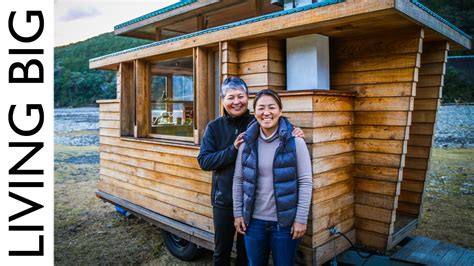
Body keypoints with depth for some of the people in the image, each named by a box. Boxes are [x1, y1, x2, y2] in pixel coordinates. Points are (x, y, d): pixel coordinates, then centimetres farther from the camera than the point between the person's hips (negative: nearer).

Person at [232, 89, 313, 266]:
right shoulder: (247, 142, -1)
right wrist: (238, 213, 3)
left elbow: (305, 182, -8)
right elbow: (238, 179, 4)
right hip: (253, 219, 3)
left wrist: (301, 218, -10)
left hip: (285, 220, -2)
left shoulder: (295, 141, -9)